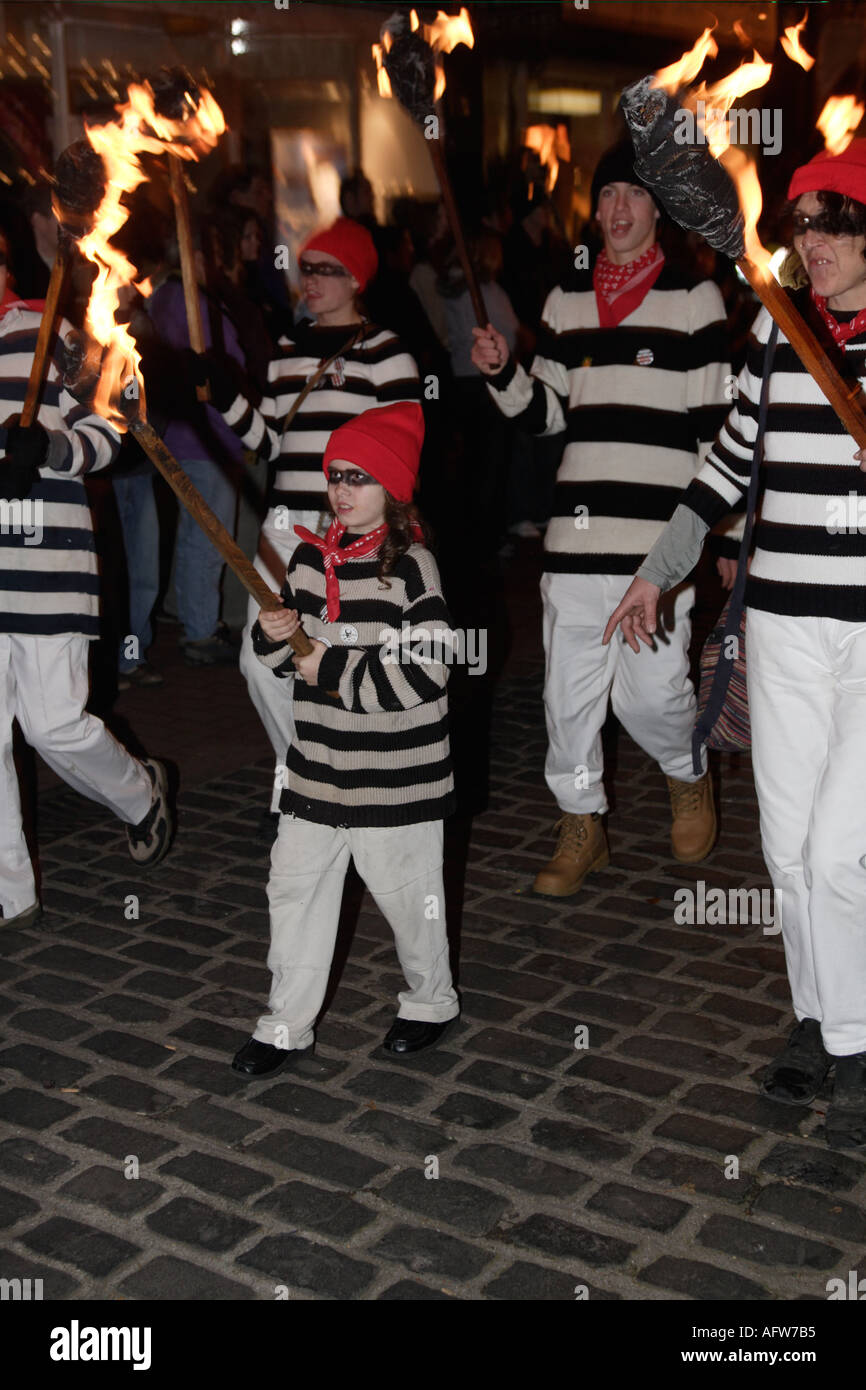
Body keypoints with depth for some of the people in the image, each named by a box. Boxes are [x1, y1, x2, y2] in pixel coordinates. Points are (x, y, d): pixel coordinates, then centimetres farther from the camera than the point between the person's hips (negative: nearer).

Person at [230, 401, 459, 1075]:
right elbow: (287, 659, 13)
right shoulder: (310, 557, 5)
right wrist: (274, 637, -10)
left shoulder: (411, 565, -13)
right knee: (294, 886, 9)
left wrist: (332, 670, -16)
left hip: (396, 773, -6)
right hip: (318, 765, 6)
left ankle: (431, 1002, 34)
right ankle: (287, 1023, 23)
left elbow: (425, 672, -20)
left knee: (405, 892, 10)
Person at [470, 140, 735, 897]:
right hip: (578, 526, 4)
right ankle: (582, 827, 23)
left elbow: (717, 423, 0)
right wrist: (503, 374, 0)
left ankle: (690, 776, 25)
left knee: (649, 688, -8)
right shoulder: (568, 299, 15)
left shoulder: (695, 297, 2)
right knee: (569, 687, 6)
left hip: (660, 530, -4)